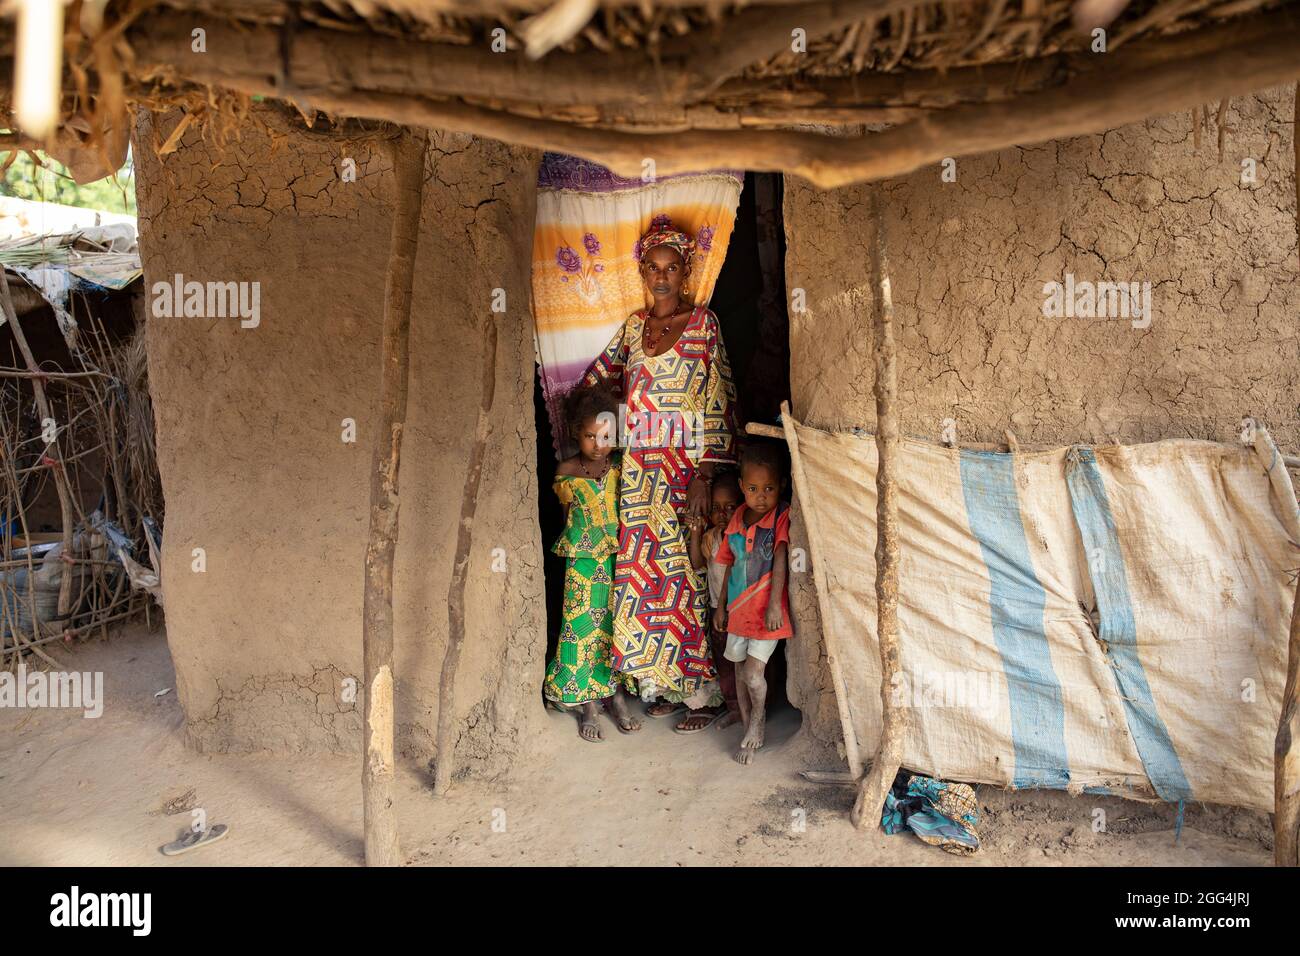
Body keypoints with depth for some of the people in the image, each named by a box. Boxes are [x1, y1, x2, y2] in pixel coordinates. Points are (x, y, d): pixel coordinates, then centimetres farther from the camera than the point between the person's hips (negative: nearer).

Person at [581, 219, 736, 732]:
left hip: (685, 465, -5)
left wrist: (703, 475, -15)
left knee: (684, 573, -5)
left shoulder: (703, 323, -2)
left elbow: (718, 400, -8)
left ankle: (702, 691, 6)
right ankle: (662, 684, 18)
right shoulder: (634, 324, 13)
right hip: (639, 469, 5)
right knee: (642, 571, 6)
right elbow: (599, 375, 27)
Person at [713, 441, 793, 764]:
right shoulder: (738, 517, 4)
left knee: (753, 671, -8)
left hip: (766, 610, -6)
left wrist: (774, 604, -27)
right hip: (739, 607, 6)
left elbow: (780, 561, -20)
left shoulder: (782, 517, -13)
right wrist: (722, 606, 15)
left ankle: (758, 718, 22)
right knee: (740, 669, 13)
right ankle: (751, 731, 30)